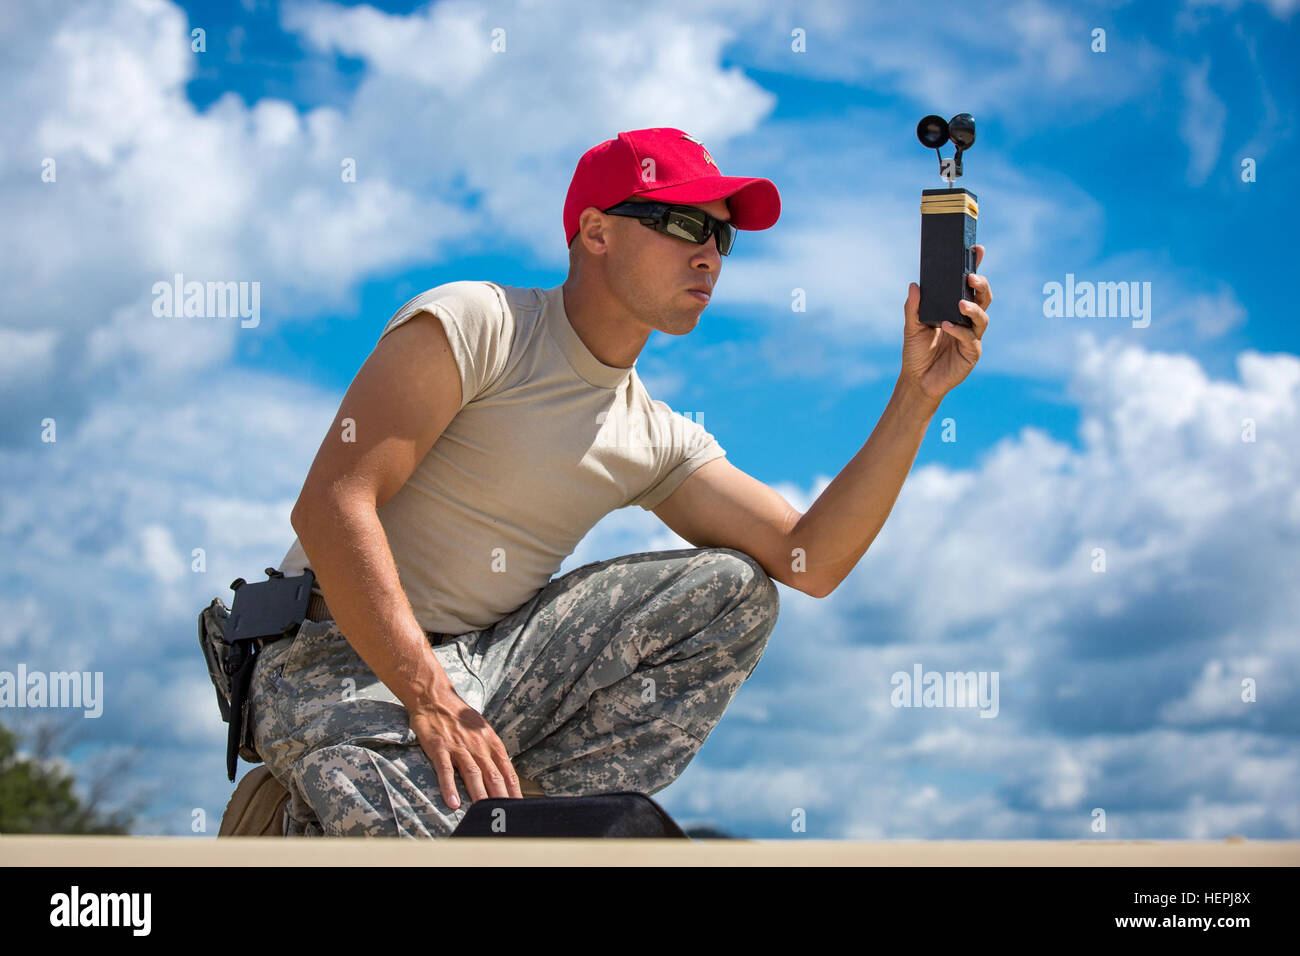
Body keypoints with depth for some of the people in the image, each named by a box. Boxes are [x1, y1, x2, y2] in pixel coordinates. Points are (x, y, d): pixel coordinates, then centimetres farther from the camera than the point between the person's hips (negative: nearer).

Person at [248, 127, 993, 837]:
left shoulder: (659, 441, 12)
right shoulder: (476, 323, -9)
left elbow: (809, 561, 3)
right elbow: (331, 504, -19)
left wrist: (916, 397, -6)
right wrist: (430, 698, -27)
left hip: (488, 667, 7)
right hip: (340, 662, -7)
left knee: (731, 589, -5)